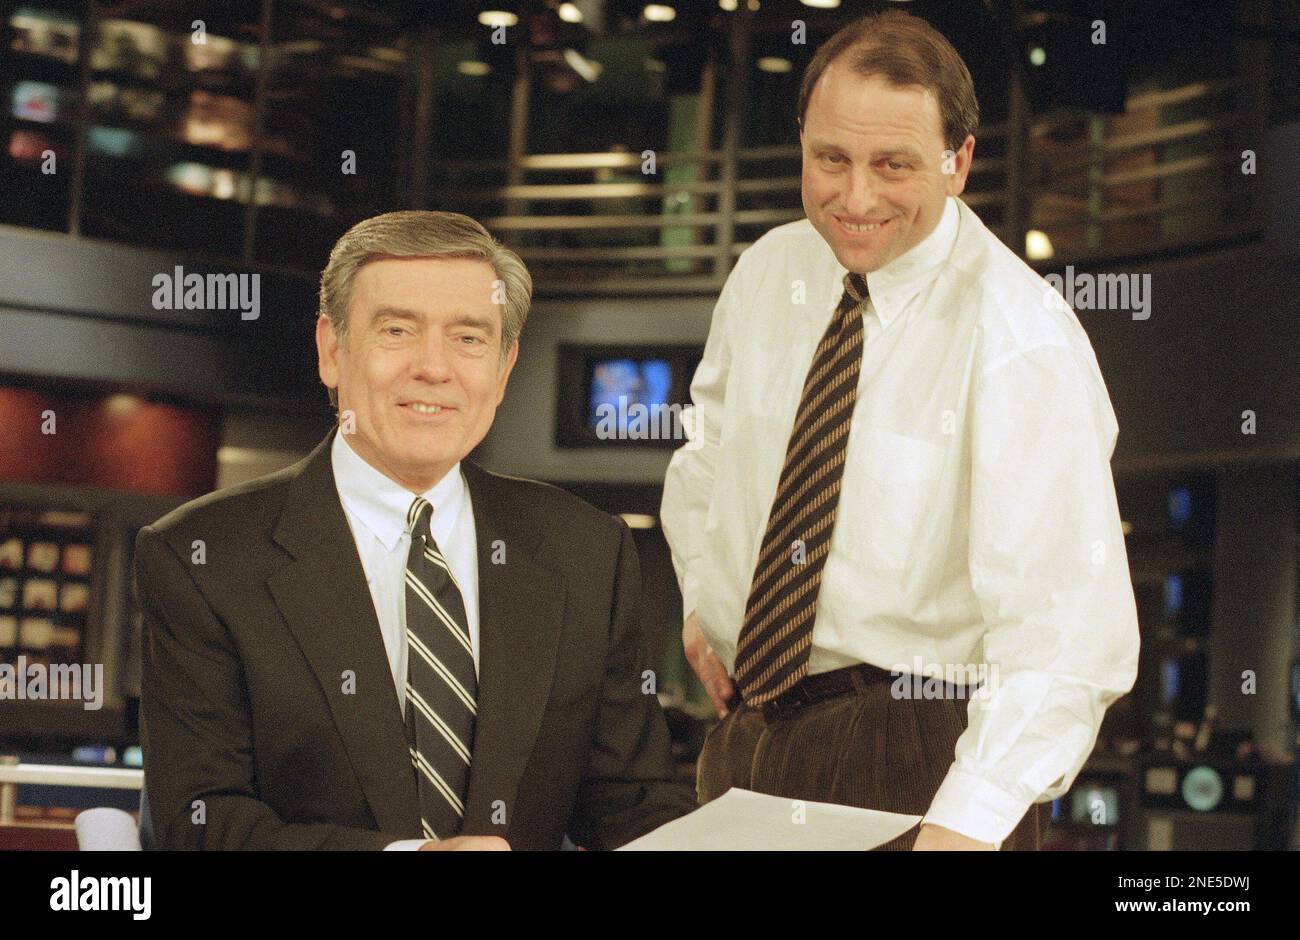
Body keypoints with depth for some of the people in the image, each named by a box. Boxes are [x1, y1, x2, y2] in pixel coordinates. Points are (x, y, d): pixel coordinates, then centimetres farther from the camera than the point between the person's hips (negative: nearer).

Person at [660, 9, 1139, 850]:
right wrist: (701, 595, 8)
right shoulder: (766, 274, 2)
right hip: (749, 738, 6)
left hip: (926, 761, -6)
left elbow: (1066, 618, -27)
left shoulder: (1021, 338, -18)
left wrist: (968, 823, -38)